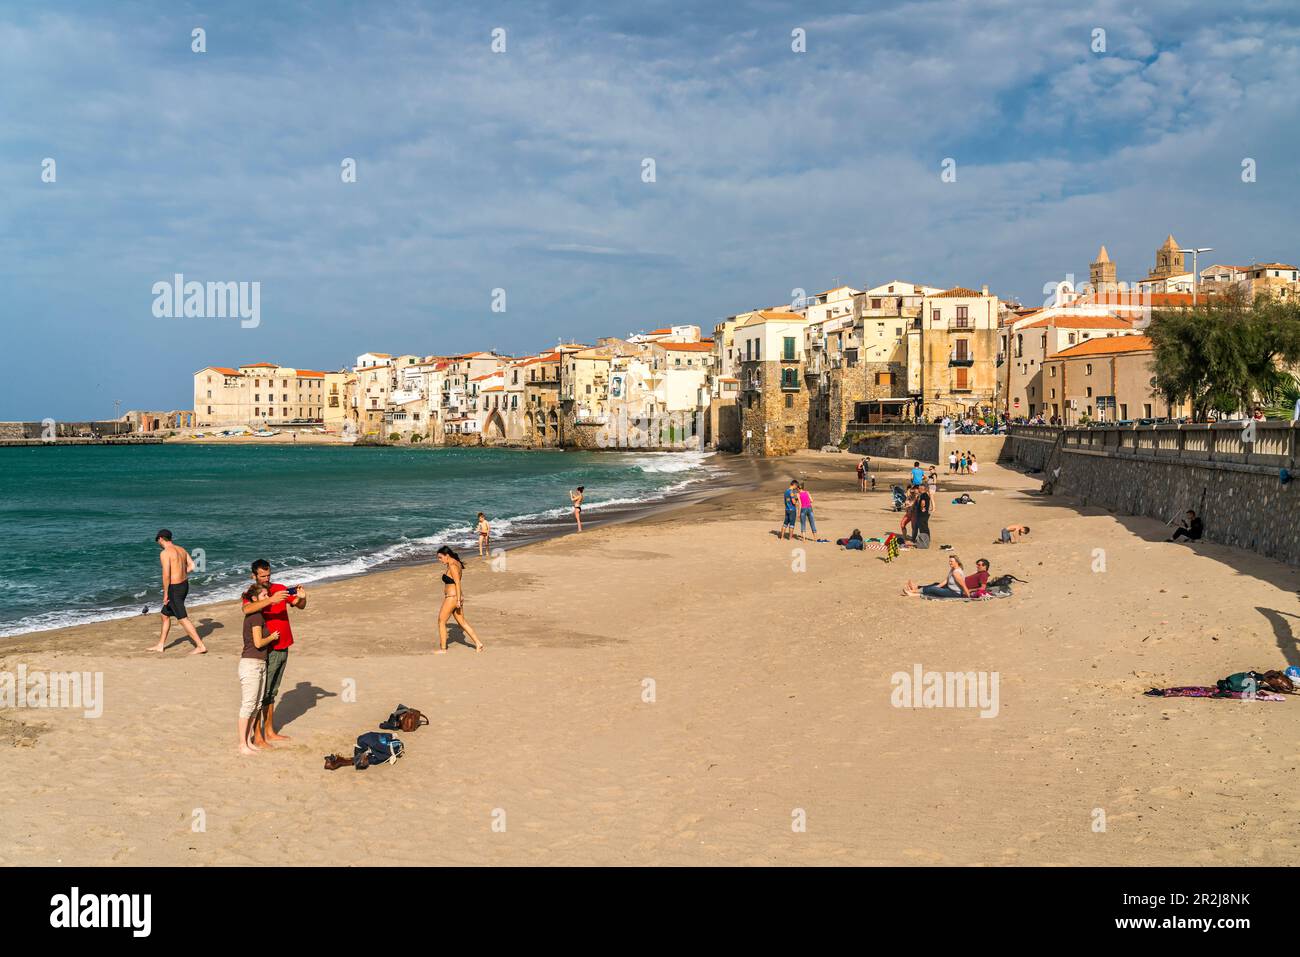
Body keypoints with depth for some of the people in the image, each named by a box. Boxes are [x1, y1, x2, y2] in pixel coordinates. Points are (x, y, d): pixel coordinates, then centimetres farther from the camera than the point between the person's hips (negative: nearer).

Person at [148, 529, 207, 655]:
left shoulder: (165, 553, -16)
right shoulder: (181, 549, 9)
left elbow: (166, 575, -21)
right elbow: (192, 566, 5)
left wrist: (165, 594, -15)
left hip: (174, 588, -9)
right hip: (184, 584, 9)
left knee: (183, 619, -4)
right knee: (165, 615, 21)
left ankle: (201, 646, -4)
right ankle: (160, 645, 31)